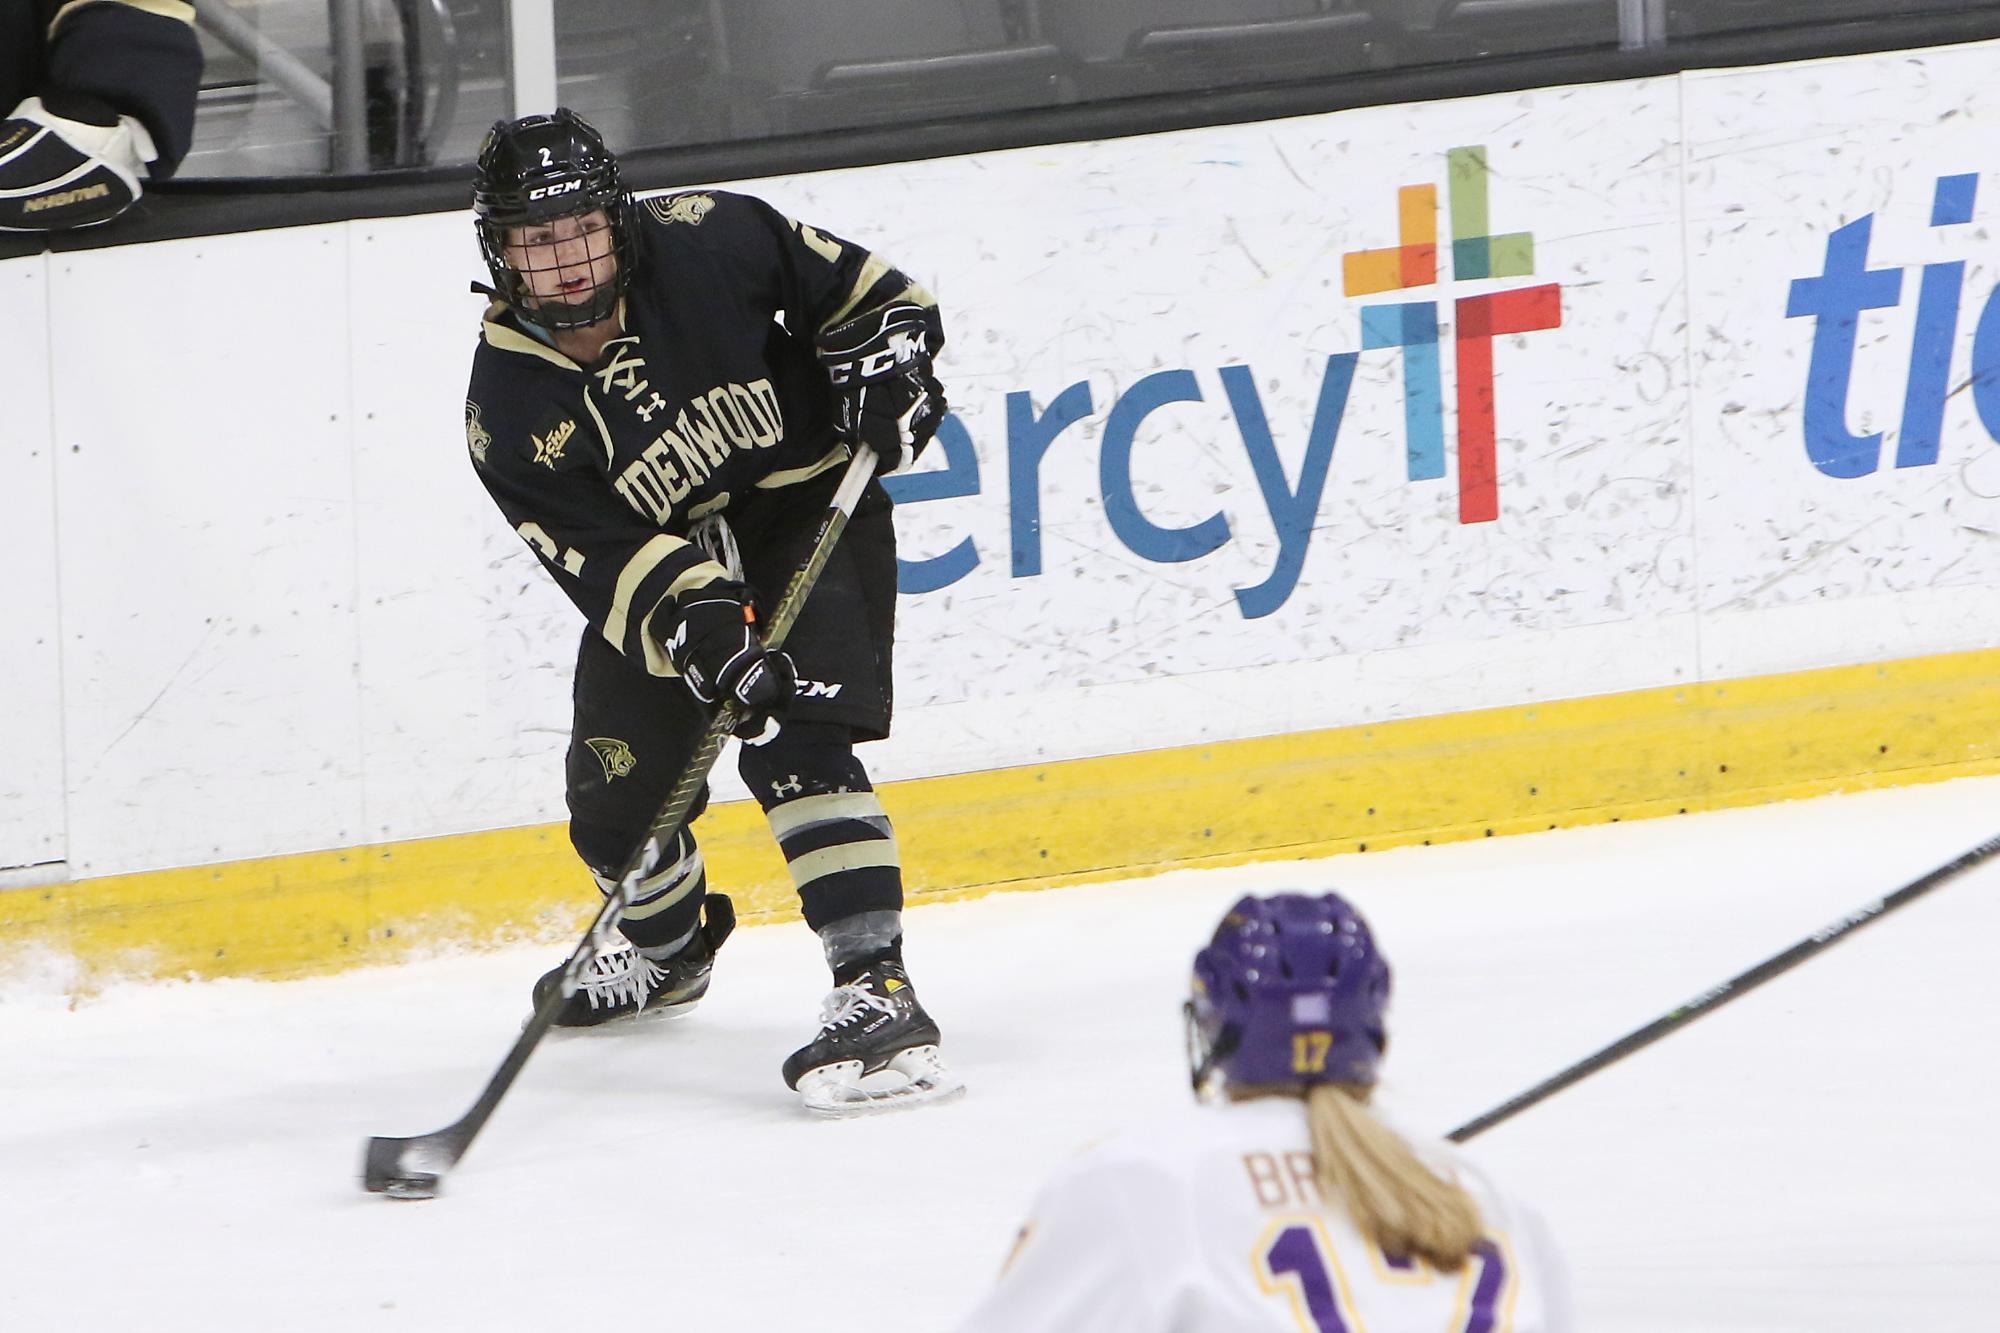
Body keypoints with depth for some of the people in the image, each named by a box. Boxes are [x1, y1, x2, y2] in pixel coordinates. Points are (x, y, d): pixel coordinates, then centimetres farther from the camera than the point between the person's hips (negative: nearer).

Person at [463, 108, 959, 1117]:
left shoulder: (709, 242, -19)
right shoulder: (510, 405, -18)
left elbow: (857, 289, -3)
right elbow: (604, 558, -23)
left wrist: (887, 358, -20)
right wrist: (698, 627, -37)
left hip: (813, 509, -3)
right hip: (666, 562, 3)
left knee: (793, 746, -24)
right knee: (614, 791, 6)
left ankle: (877, 990, -32)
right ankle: (670, 937, 42)